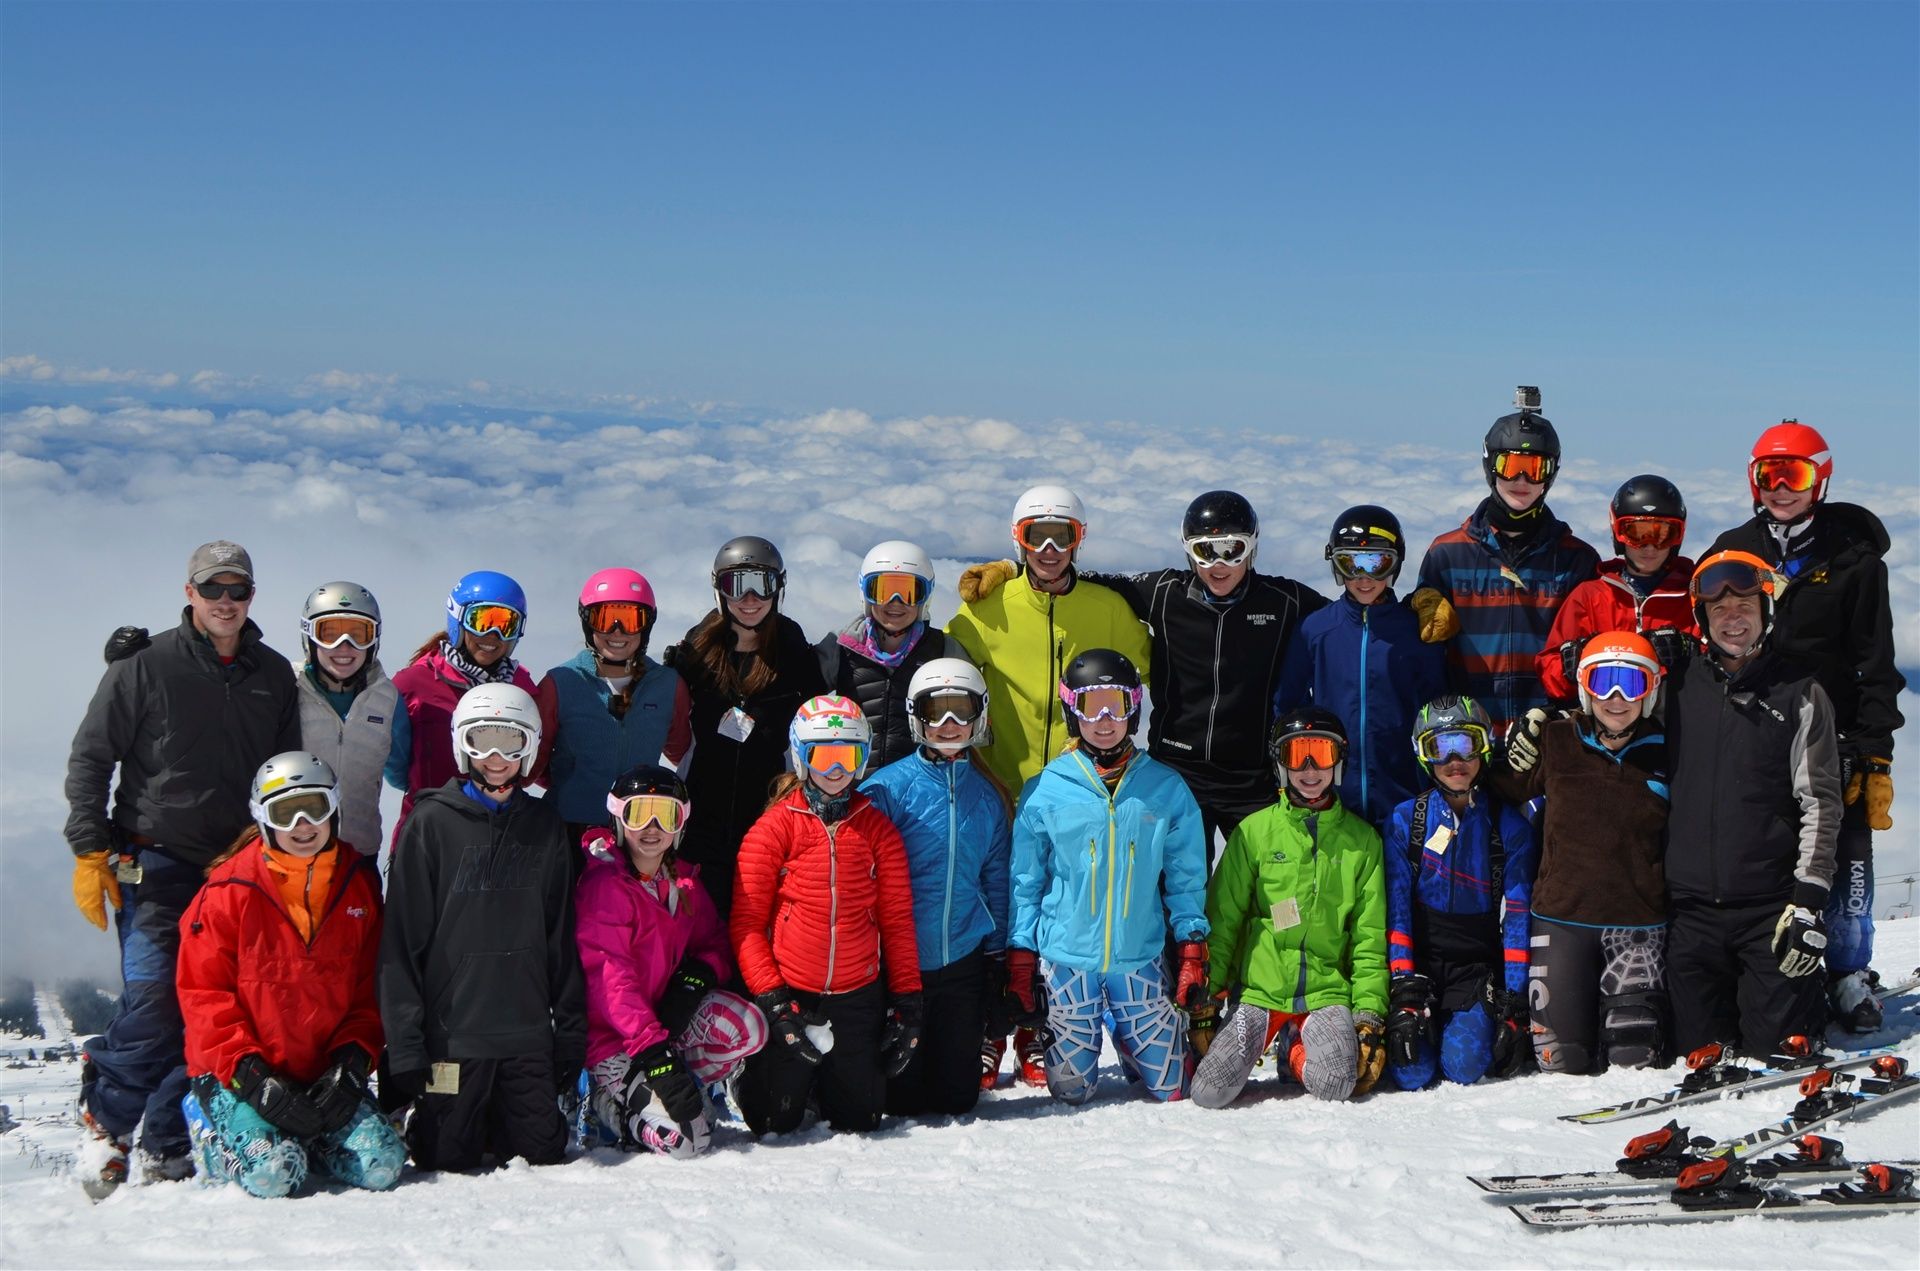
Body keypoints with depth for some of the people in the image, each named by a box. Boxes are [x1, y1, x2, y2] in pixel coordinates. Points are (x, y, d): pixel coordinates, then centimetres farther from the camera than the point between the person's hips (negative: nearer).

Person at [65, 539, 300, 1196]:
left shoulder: (274, 676, 11)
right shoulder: (143, 667, 0)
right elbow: (90, 759, 2)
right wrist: (89, 852, -5)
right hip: (156, 865, -3)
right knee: (152, 999, -13)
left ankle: (167, 1145, 8)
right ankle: (106, 1119, 8)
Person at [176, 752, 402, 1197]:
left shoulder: (359, 882, 5)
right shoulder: (232, 889, -9)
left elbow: (368, 989, 9)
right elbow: (203, 993, -8)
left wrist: (351, 1060, -7)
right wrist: (253, 1078, -17)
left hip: (325, 1074, 4)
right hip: (238, 1074, -4)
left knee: (381, 1166, -16)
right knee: (273, 1173, -26)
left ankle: (303, 1137, 14)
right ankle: (209, 1125, 7)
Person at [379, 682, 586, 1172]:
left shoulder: (545, 827, 10)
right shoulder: (431, 824, -3)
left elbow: (562, 938, 12)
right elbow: (402, 940, -5)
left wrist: (571, 1031, 8)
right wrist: (404, 1042, -11)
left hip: (528, 1035, 3)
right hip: (450, 1033, -3)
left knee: (544, 1157, 4)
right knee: (450, 1166, 0)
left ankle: (488, 1125, 32)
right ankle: (422, 1124, 31)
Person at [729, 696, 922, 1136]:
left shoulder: (877, 828, 7)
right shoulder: (775, 827, -3)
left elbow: (897, 921, 8)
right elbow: (746, 923, -6)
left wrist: (907, 1000, 2)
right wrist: (772, 998, -14)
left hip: (858, 996, 3)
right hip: (790, 995, -3)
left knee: (860, 1119, 7)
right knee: (775, 1123, 0)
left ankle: (825, 1081, 39)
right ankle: (752, 1073, 33)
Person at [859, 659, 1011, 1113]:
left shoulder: (986, 795, 9)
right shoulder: (889, 786, -6)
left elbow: (996, 882, 14)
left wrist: (997, 957, 11)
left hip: (964, 958, 4)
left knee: (957, 1096, 7)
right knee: (902, 1099, 1)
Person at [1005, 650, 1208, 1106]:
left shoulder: (1166, 788, 2)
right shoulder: (1045, 792, -1)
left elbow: (1186, 877, 6)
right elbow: (1025, 883, 3)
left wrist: (1193, 950, 1)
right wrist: (1020, 959, 0)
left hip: (1141, 961, 1)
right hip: (1065, 960, -1)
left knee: (1169, 1088, 5)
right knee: (1071, 1092, 5)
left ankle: (1126, 1038, 35)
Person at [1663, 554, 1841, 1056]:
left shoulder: (1801, 693, 3)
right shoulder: (1680, 687, 9)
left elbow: (1820, 802, -2)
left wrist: (1810, 900, -10)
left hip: (1772, 905, -2)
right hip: (1692, 907, 2)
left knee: (1773, 1048, -2)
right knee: (1699, 1050, 1)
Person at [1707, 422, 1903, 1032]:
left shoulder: (1853, 556, 1)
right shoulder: (1734, 549, 9)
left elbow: (1876, 660, 1)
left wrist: (1875, 750, -6)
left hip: (1831, 735, -2)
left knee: (1845, 857, 0)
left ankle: (1848, 975, 12)